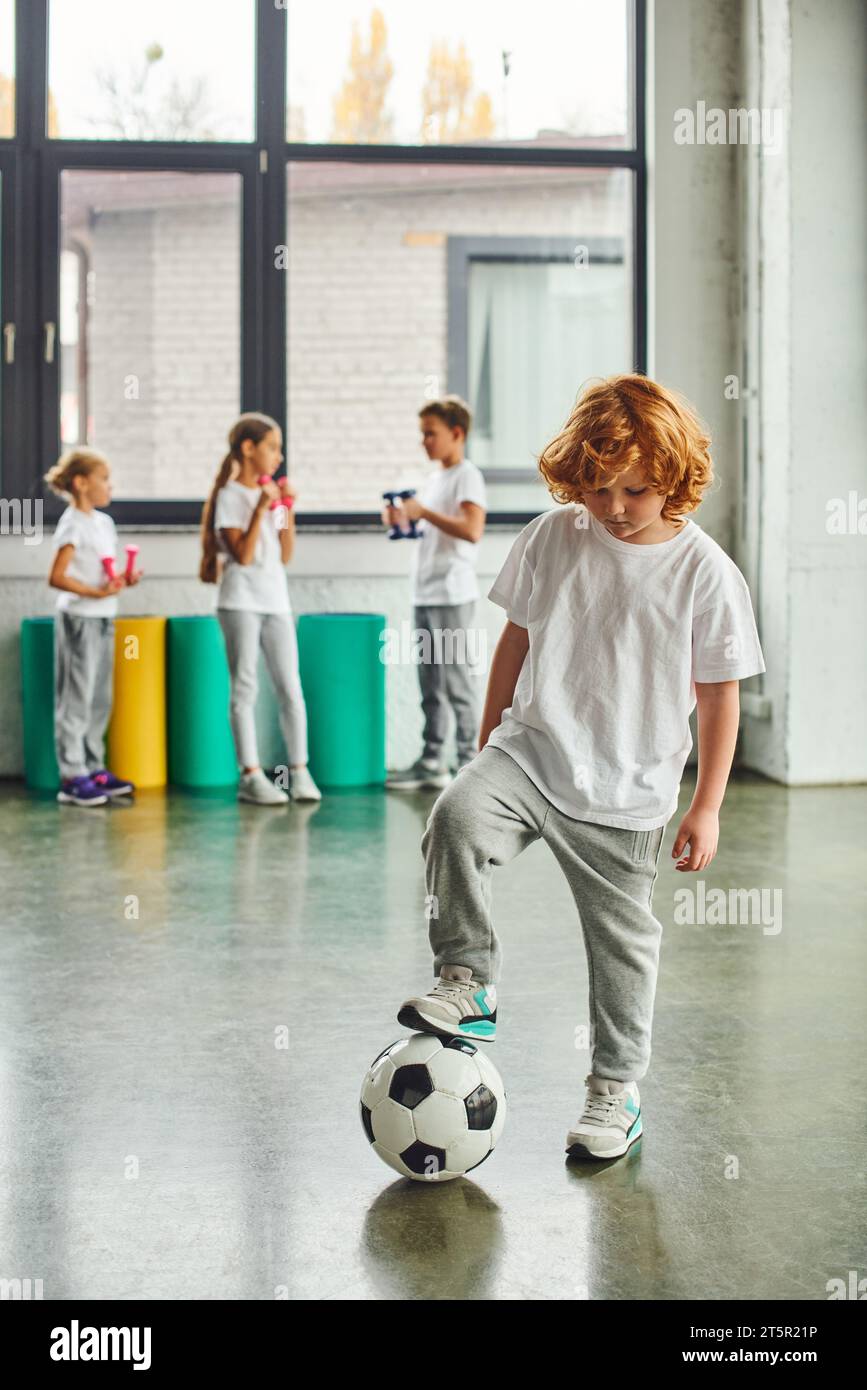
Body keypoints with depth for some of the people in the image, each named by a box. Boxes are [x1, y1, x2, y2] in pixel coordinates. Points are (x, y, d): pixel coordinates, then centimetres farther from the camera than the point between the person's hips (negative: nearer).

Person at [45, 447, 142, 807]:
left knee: (100, 699, 12)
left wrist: (123, 580, 2)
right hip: (79, 618, -8)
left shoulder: (104, 522, 13)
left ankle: (94, 768, 20)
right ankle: (72, 777, -1)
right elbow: (56, 577, -19)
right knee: (76, 699, -5)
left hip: (103, 618, 8)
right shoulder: (73, 525, -12)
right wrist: (97, 592, -26)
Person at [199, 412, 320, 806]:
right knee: (245, 689, -2)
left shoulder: (272, 494, 13)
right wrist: (261, 509, -16)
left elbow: (285, 556, 11)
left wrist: (288, 511, 3)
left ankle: (299, 769, 9)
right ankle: (251, 775, 1)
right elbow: (243, 555, -13)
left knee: (291, 688, 3)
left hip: (275, 599, 6)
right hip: (241, 600, -6)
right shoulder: (231, 496, -4)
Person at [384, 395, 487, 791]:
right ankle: (432, 762, 15)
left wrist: (423, 511, -21)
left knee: (457, 680, -6)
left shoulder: (467, 476, -8)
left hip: (452, 595, -9)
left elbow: (472, 530, -21)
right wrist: (401, 520, 7)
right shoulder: (434, 479, 18)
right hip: (424, 595, 9)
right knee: (431, 683, 10)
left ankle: (470, 762, -1)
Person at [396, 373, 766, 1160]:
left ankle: (616, 1089, 28)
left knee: (623, 937, 9)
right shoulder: (553, 537, -1)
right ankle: (468, 983, -11)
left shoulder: (704, 572, -8)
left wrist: (707, 807, -3)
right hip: (531, 751, 1)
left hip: (627, 792, -1)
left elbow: (719, 696, -3)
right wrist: (489, 745, 14)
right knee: (457, 817, -28)